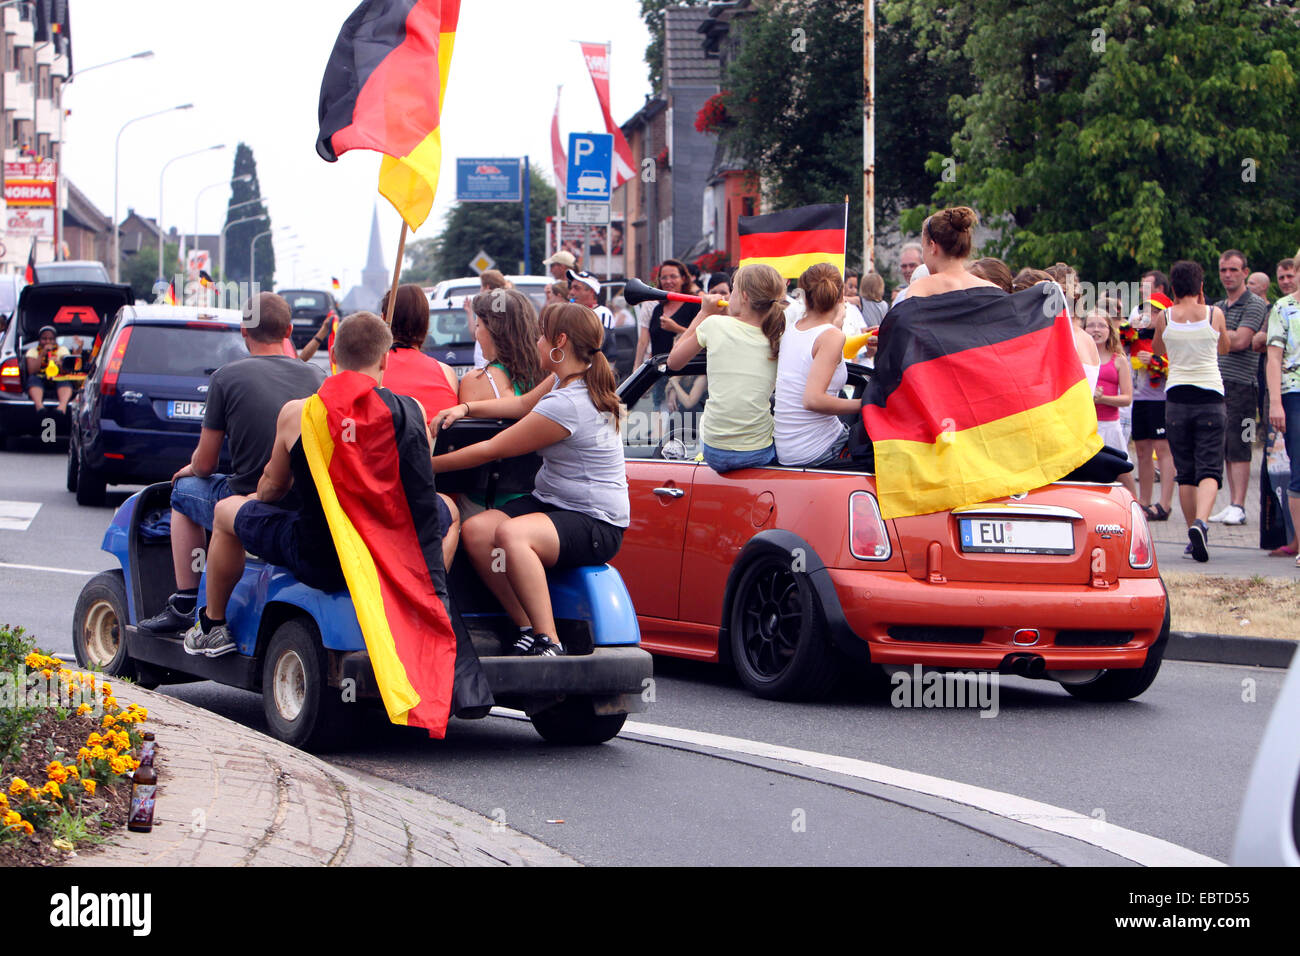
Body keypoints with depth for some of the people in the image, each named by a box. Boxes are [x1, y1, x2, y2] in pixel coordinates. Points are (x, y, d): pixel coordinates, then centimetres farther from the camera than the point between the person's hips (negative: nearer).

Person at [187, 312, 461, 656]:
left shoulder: (296, 414, -10)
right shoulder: (413, 410, -6)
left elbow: (272, 487, 6)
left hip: (319, 565, -1)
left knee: (226, 511, 25)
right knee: (449, 508, 35)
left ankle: (213, 626, 41)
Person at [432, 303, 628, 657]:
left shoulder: (565, 405, -23)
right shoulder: (567, 378, 7)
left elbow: (491, 451, -16)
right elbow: (525, 403, 26)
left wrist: (429, 465, -5)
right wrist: (465, 409, 12)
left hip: (596, 524, -10)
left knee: (511, 533, -36)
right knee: (475, 531, -12)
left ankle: (548, 641, -30)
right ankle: (528, 628, -10)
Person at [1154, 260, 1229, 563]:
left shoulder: (1165, 317, -1)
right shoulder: (1214, 314, -2)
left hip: (1177, 398, 1)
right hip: (1210, 396, -1)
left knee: (1185, 472, 10)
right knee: (1209, 469, -5)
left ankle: (1193, 533, 10)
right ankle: (1201, 522, -29)